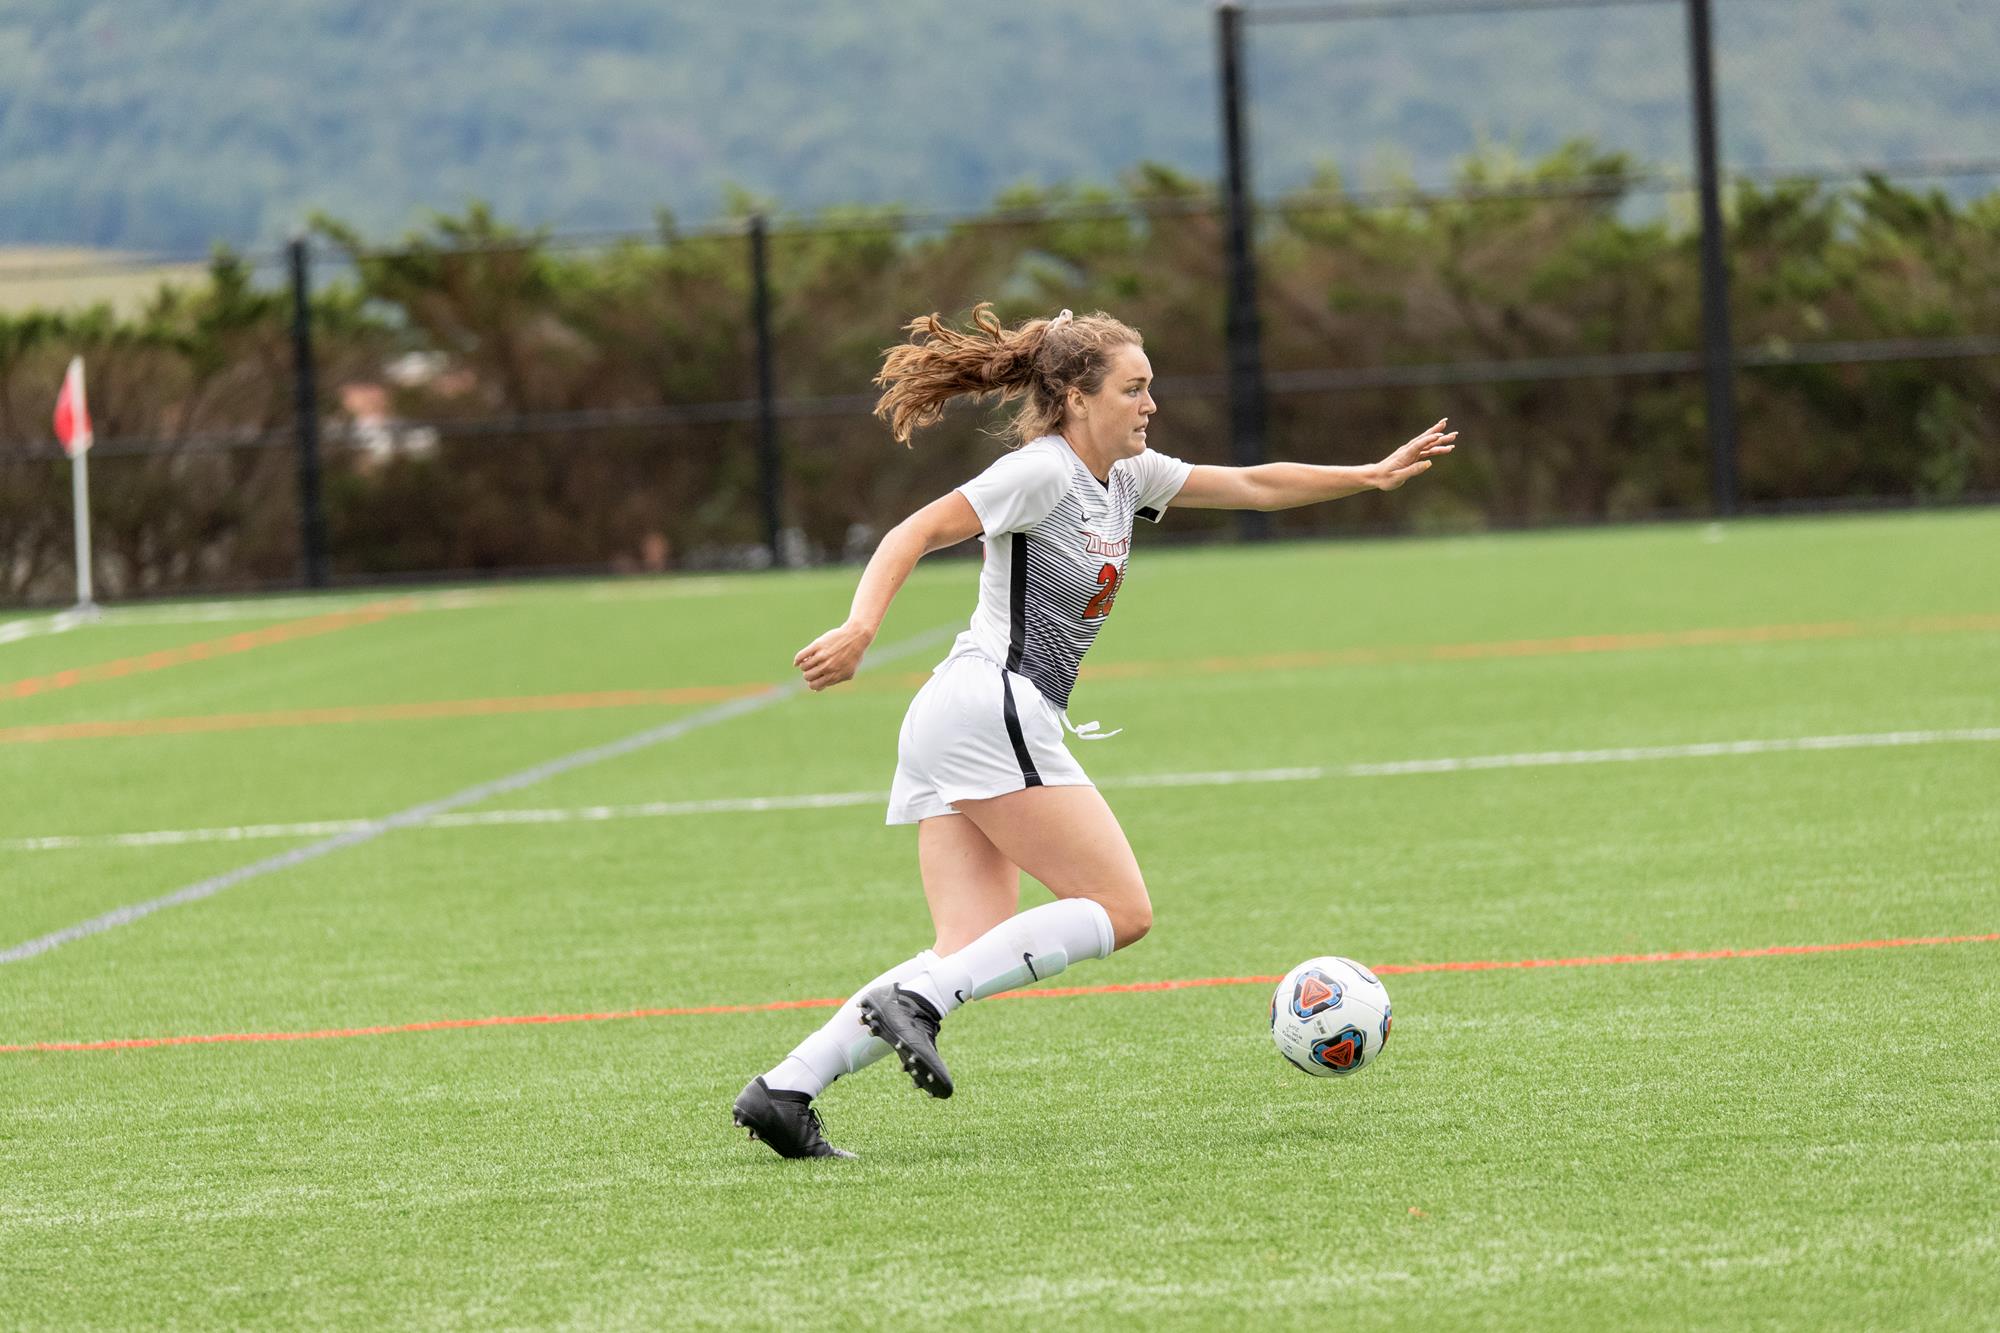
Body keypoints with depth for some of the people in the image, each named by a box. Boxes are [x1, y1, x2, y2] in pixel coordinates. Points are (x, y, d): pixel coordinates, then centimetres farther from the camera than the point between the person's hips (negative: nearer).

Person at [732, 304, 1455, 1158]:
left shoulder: (1126, 477, 19)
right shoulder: (1042, 471, -8)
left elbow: (1253, 485, 26)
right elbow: (913, 535, -15)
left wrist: (1371, 476, 21)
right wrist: (859, 629, -29)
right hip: (992, 709, -9)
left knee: (975, 953, -1)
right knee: (1121, 911, -6)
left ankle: (785, 1088, -11)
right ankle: (915, 998, -17)